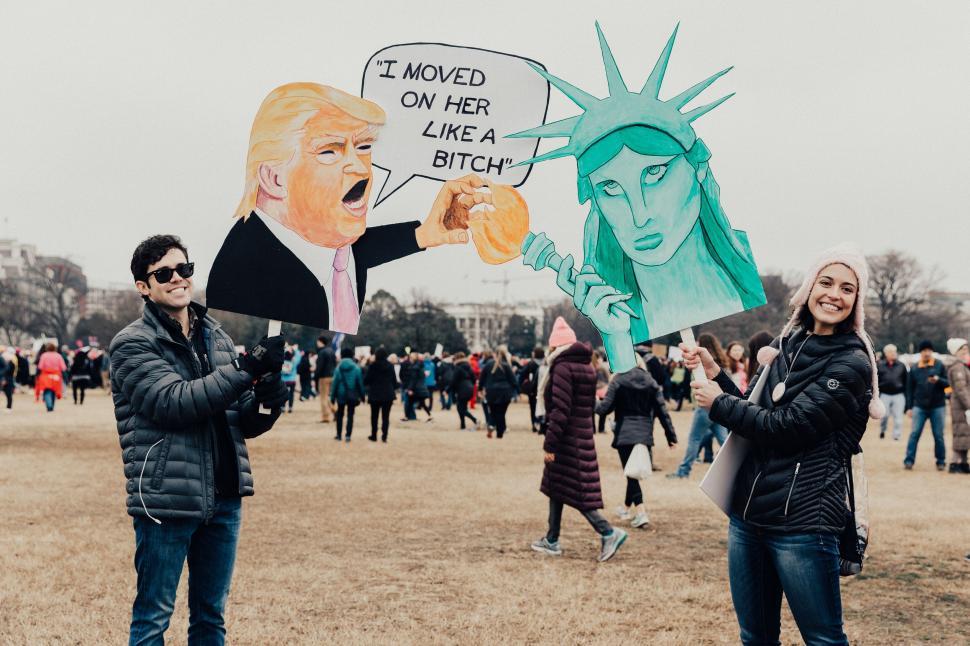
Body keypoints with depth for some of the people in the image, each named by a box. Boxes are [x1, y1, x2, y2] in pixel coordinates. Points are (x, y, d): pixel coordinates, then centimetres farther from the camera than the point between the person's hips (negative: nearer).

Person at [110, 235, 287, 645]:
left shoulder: (217, 337, 14)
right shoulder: (132, 345, -5)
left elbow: (244, 424, 16)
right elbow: (174, 402, -20)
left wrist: (268, 402, -8)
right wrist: (247, 370, -24)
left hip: (224, 498, 6)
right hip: (166, 500, -6)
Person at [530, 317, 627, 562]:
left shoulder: (562, 367, -14)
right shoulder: (587, 367, 13)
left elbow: (560, 410, -20)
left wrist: (550, 444, -18)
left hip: (567, 438, -9)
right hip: (584, 436, 9)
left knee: (576, 493, -5)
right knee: (556, 488, 16)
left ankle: (608, 533, -12)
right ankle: (552, 541, 22)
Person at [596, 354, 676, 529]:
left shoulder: (618, 381, -5)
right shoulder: (651, 382, 5)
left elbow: (605, 407, -7)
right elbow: (662, 410, 3)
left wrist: (594, 405, 15)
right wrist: (671, 435, 7)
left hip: (624, 435, -4)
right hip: (645, 435, 4)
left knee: (631, 474, -2)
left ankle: (641, 513, -14)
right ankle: (626, 507, 32)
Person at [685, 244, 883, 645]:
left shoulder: (851, 364, -10)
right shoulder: (788, 346, 12)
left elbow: (786, 428, -17)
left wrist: (718, 403, -6)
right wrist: (714, 372, 4)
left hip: (802, 521, -7)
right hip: (748, 513, 7)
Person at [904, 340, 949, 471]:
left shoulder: (939, 366, 1)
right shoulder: (914, 369, 4)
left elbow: (948, 383, 2)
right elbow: (910, 389, 7)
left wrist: (938, 380, -19)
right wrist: (909, 407, 3)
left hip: (937, 406, 0)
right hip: (919, 407, 1)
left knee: (938, 435, 5)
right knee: (914, 434, -5)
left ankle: (941, 461, 14)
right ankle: (909, 461, -3)